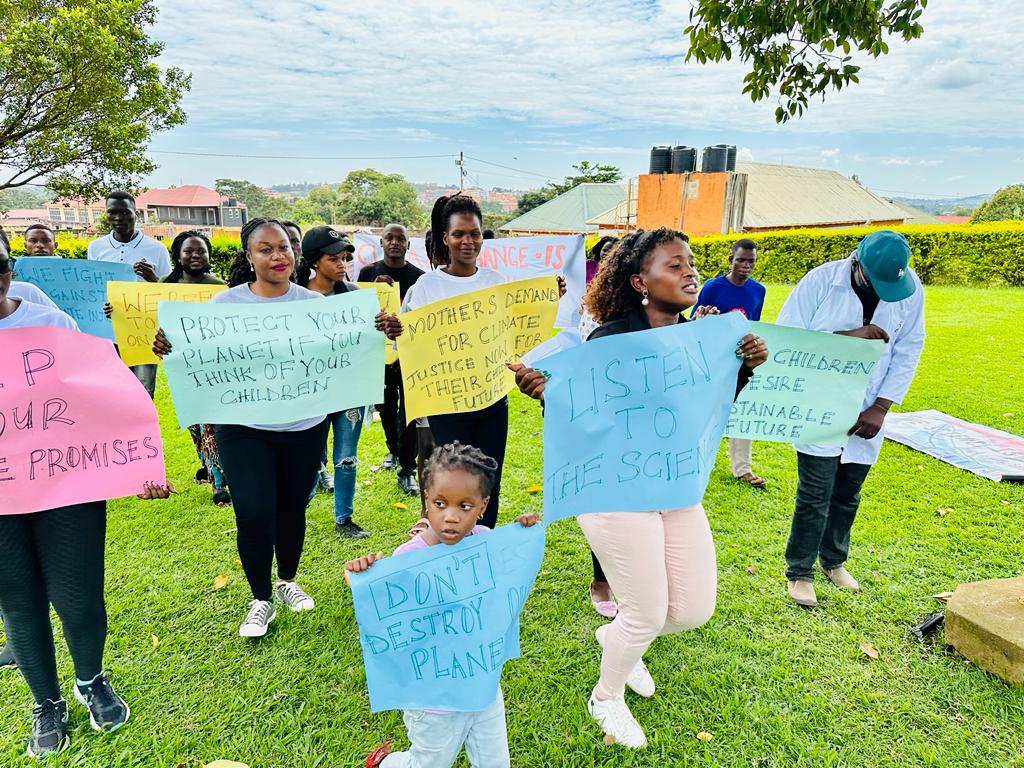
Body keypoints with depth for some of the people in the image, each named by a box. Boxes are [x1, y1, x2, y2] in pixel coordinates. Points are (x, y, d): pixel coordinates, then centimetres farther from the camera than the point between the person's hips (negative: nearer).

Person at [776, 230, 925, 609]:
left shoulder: (910, 289, -5)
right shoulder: (821, 281, -15)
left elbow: (907, 352, 0)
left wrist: (880, 408, -7)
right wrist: (846, 336, -25)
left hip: (867, 414, 4)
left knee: (848, 494, 15)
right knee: (815, 495, -2)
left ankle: (834, 560, 38)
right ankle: (799, 572, 17)